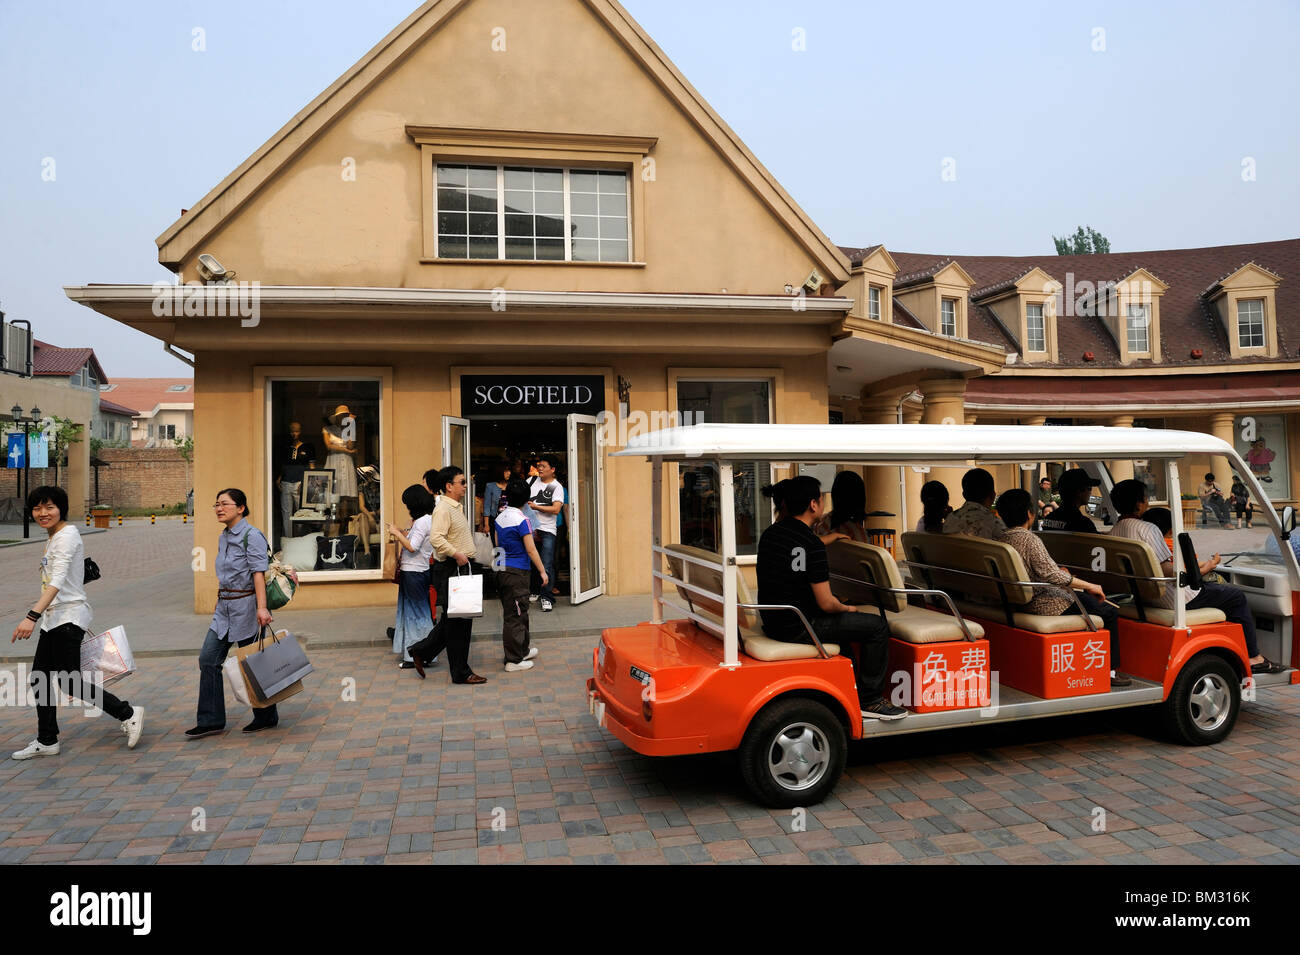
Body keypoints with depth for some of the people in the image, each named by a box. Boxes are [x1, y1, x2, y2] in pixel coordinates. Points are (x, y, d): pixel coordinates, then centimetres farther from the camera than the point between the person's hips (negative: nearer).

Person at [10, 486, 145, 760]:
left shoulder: (67, 535, -15)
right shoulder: (53, 537, 15)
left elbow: (57, 582, -27)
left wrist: (32, 616, -36)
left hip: (68, 617, -9)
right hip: (54, 619, 9)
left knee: (69, 681, -8)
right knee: (40, 678, 11)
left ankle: (128, 714, 0)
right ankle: (46, 741, 21)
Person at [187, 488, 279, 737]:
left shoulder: (252, 535, -12)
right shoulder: (224, 537, 13)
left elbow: (258, 573, -20)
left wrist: (262, 607, -26)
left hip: (246, 606, -8)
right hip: (224, 607, 8)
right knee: (208, 659, 3)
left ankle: (266, 717, 17)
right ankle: (211, 720, 10)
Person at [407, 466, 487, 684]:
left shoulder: (456, 507, 18)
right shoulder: (443, 509, -15)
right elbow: (436, 538, -28)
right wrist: (457, 554, -27)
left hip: (461, 568, 10)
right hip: (450, 570, -10)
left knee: (453, 620, 15)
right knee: (457, 620, -3)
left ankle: (421, 651, 26)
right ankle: (461, 672, 6)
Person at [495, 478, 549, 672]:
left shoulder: (500, 518, 7)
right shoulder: (521, 520, -16)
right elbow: (530, 549, -15)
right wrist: (542, 571, -9)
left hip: (502, 570, 8)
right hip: (517, 572, -8)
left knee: (516, 613, 19)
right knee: (515, 615, -2)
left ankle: (522, 650, 32)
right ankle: (514, 660, 3)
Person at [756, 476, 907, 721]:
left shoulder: (769, 533, 5)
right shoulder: (812, 545, -21)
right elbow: (826, 603, -19)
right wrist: (846, 608, 3)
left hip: (773, 622, 9)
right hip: (798, 629, -9)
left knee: (839, 619, 32)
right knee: (877, 627, 0)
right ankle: (869, 700, 8)